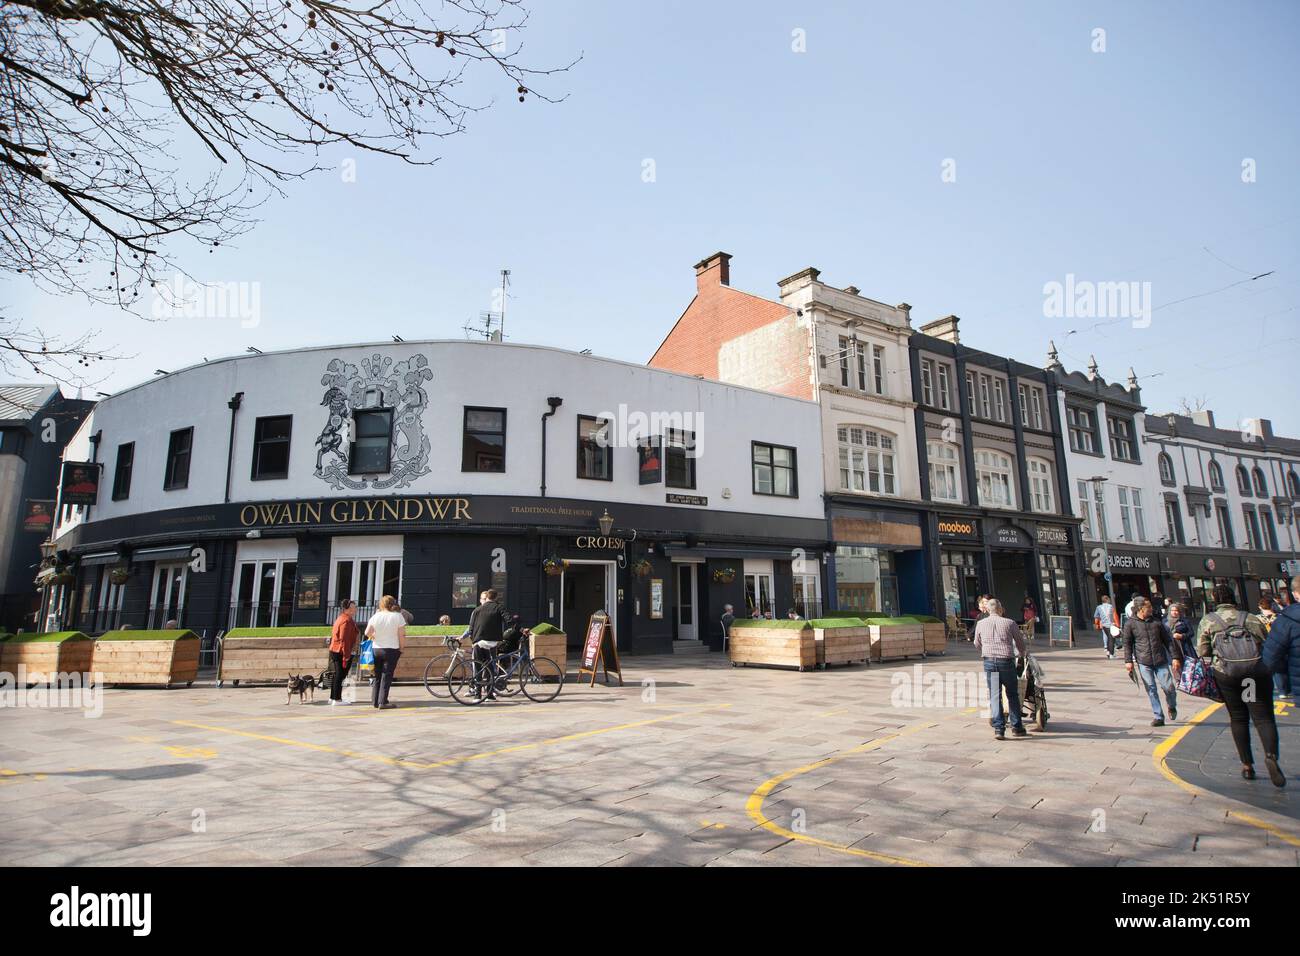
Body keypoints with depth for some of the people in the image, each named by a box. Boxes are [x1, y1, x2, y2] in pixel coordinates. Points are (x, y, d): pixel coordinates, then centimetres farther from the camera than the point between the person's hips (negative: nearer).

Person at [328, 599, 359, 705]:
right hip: (341, 652, -10)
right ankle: (337, 699, 1)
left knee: (335, 675, 17)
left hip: (334, 651, 10)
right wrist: (346, 655, -21)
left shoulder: (341, 618, 15)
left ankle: (333, 697, 25)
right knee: (340, 675, -4)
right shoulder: (347, 621, -18)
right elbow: (344, 640, -22)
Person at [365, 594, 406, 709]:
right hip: (392, 649, -3)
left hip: (376, 649, 3)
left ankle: (374, 701, 17)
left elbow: (367, 633, -2)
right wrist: (402, 648, 0)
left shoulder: (376, 616, 0)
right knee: (387, 676, 1)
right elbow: (402, 635, -10)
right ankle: (383, 702, -2)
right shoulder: (398, 616, -8)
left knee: (377, 676, 14)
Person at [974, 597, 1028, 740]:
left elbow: (977, 645, 17)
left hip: (989, 662, 1)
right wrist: (1022, 654, 33)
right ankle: (1016, 727, 19)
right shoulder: (1009, 623, -1)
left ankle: (998, 728, -2)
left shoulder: (981, 624, 4)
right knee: (1012, 695, 14)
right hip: (1007, 661, -1)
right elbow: (1020, 643, 11)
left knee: (995, 696, 4)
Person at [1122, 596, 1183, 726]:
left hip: (1161, 660, 2)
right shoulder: (1130, 624, -2)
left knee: (1168, 687, 0)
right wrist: (1128, 661, -4)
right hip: (1143, 662, -2)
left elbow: (1168, 640, 11)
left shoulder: (1156, 621, 6)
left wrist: (1175, 657, 8)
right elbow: (1127, 643, 2)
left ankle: (1172, 707, 31)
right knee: (1151, 690, 1)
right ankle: (1158, 717, 9)